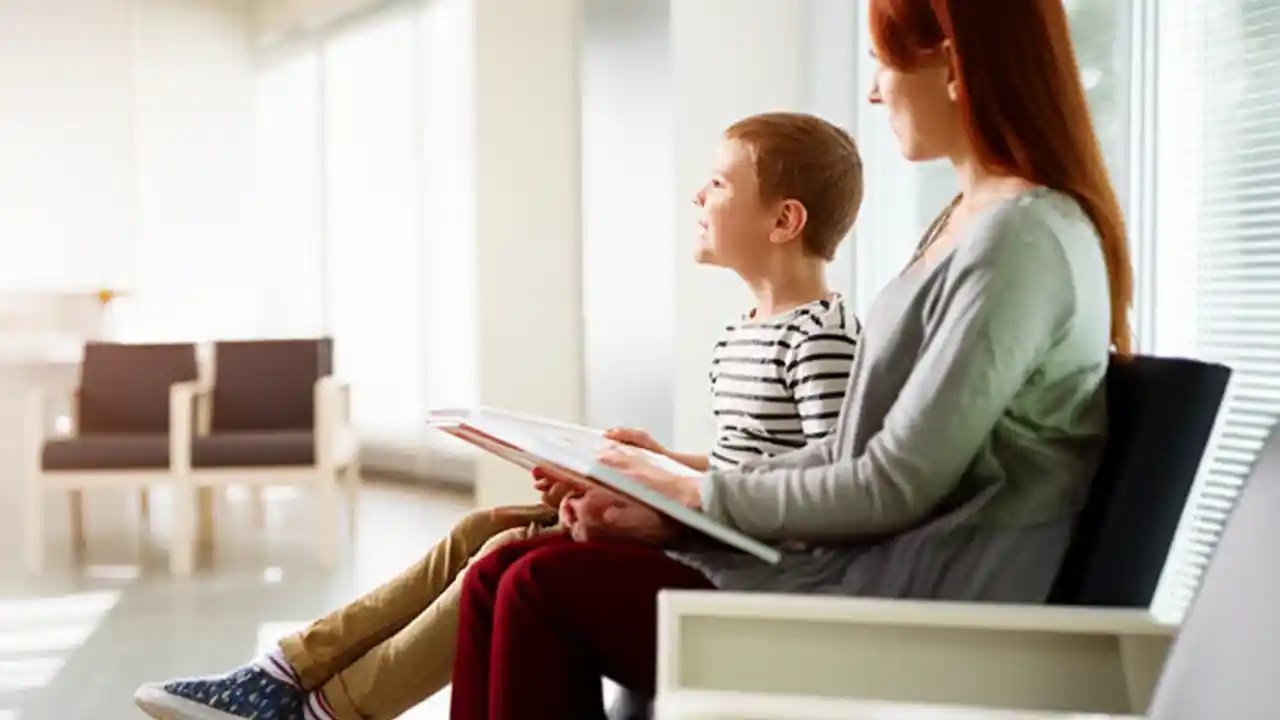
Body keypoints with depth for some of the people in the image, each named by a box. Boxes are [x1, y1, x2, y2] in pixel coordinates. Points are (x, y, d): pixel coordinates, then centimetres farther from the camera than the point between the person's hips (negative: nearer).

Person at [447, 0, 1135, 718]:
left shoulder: (1024, 239, -17)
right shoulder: (966, 222, 14)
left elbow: (894, 487, -19)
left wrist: (697, 500, -8)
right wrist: (683, 484, 4)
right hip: (863, 562, 9)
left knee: (545, 588, -13)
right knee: (498, 578, 0)